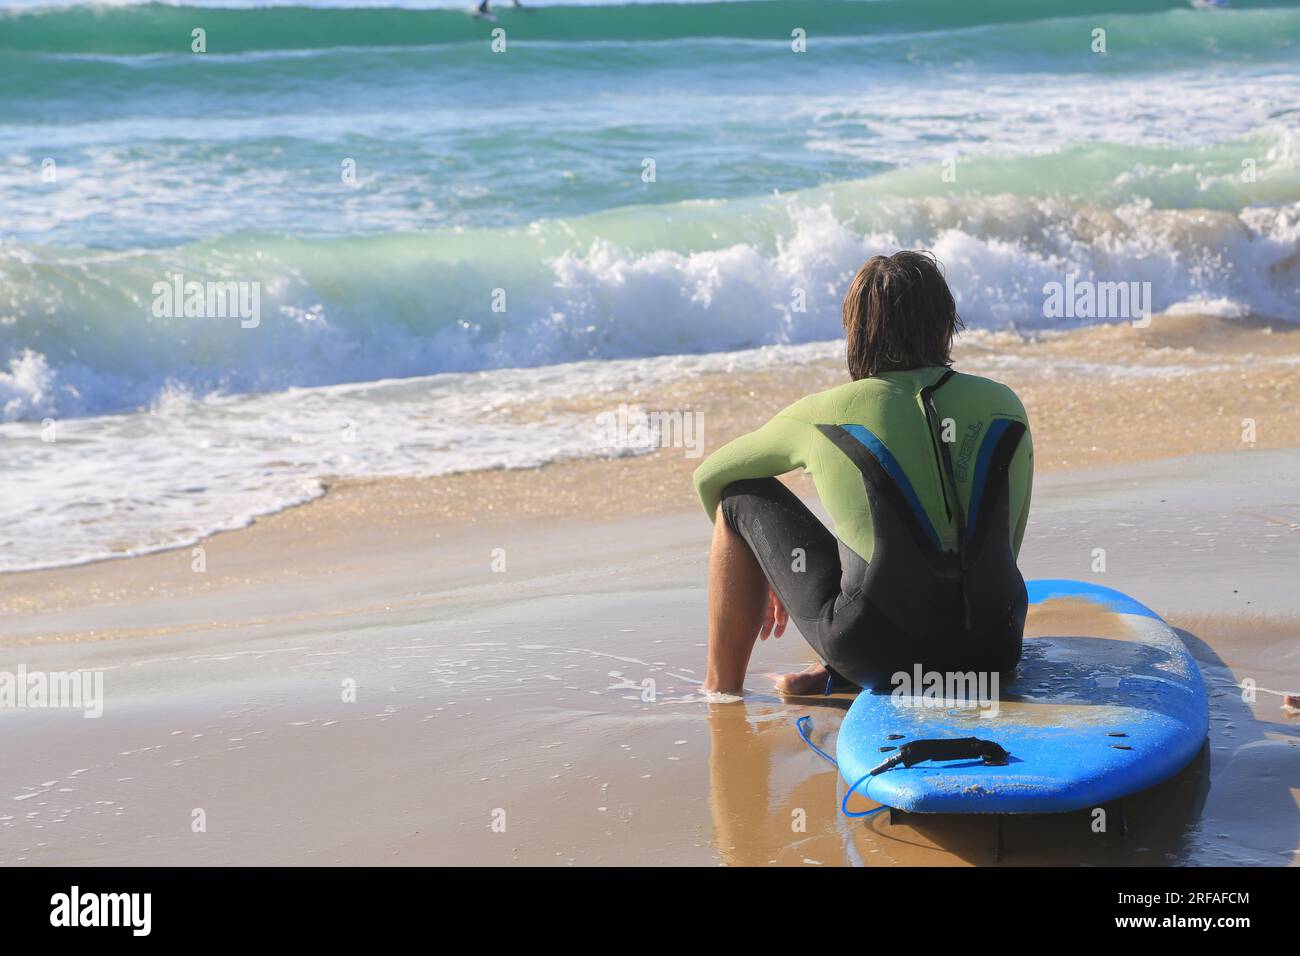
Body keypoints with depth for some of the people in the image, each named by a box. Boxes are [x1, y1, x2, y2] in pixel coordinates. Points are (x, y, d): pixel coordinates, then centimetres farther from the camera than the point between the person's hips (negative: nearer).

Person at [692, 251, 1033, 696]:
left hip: (877, 651, -3)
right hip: (994, 651, 3)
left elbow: (709, 477, 16)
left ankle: (721, 693, 22)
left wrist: (765, 570, 33)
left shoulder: (825, 415, 0)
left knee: (741, 495, 15)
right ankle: (834, 672, 22)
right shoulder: (1004, 405, 5)